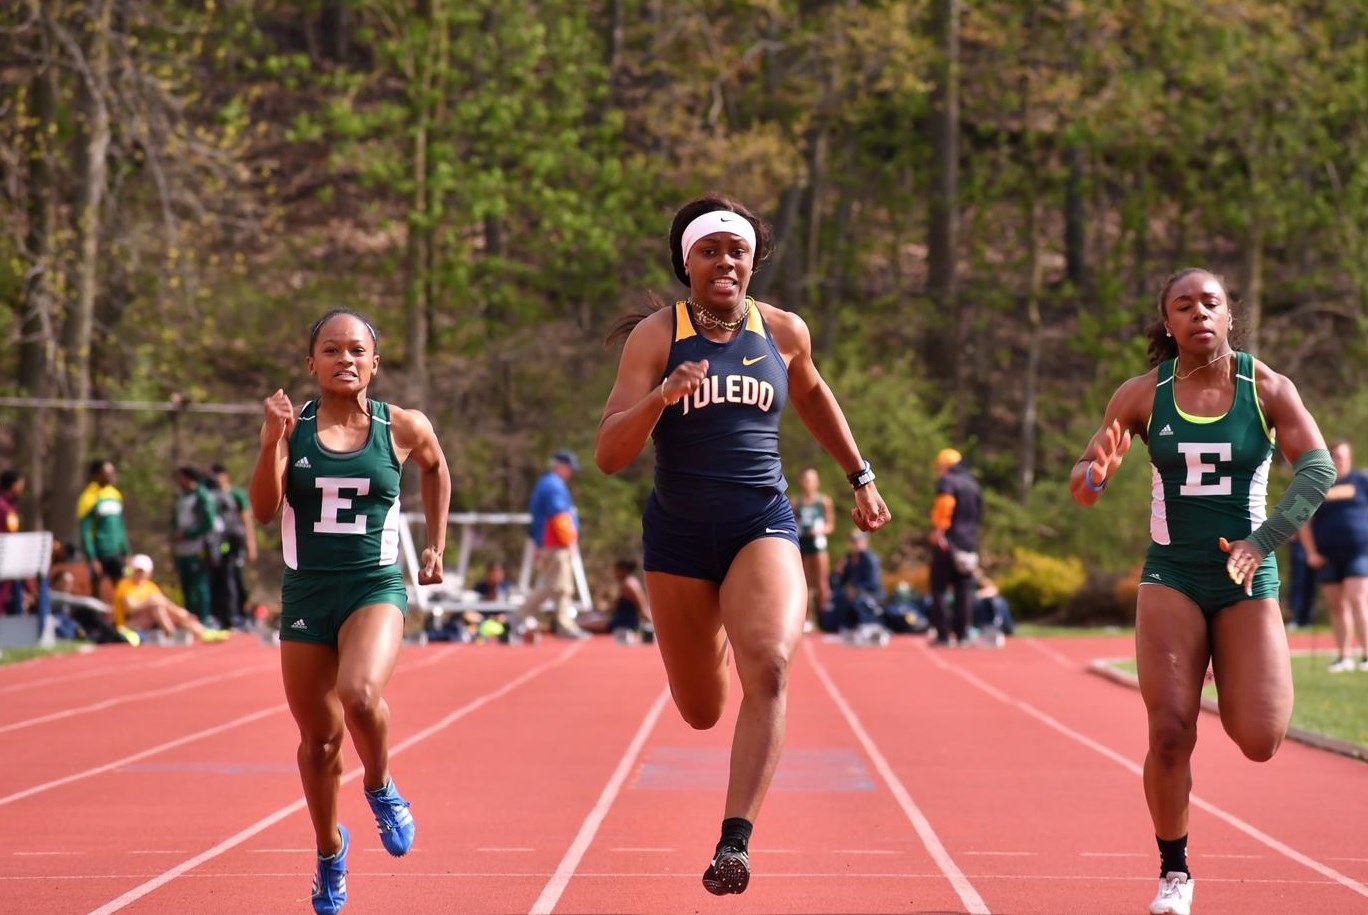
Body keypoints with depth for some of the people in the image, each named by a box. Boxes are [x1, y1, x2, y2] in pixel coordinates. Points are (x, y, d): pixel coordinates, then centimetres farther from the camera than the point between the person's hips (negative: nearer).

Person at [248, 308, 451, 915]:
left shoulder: (403, 429, -1)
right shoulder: (292, 426, -1)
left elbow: (435, 469, 22)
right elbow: (263, 511, -9)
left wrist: (436, 547, 19)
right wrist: (270, 443, -23)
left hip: (375, 590, -2)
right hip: (306, 593, 2)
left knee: (360, 695, -31)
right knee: (319, 738, 10)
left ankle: (380, 787, 1)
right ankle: (329, 852, 34)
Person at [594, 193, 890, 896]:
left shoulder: (784, 332, 2)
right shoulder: (655, 336, -7)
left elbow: (810, 395, 26)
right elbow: (608, 455, -14)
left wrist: (860, 476, 27)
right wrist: (660, 398, -31)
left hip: (763, 528, 0)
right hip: (678, 536, 0)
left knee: (768, 667, -28)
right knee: (701, 712, 15)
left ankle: (735, 842, -30)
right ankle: (714, 634, 55)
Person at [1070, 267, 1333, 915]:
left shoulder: (1265, 388, -4)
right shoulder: (1143, 395, 0)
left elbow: (1318, 467, -11)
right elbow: (1085, 471, 3)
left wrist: (1262, 540, -24)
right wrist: (1091, 478, -23)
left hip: (1248, 580, 0)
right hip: (1173, 577, 0)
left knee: (1259, 742, -8)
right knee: (1170, 733, -11)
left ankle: (1233, 695, 31)